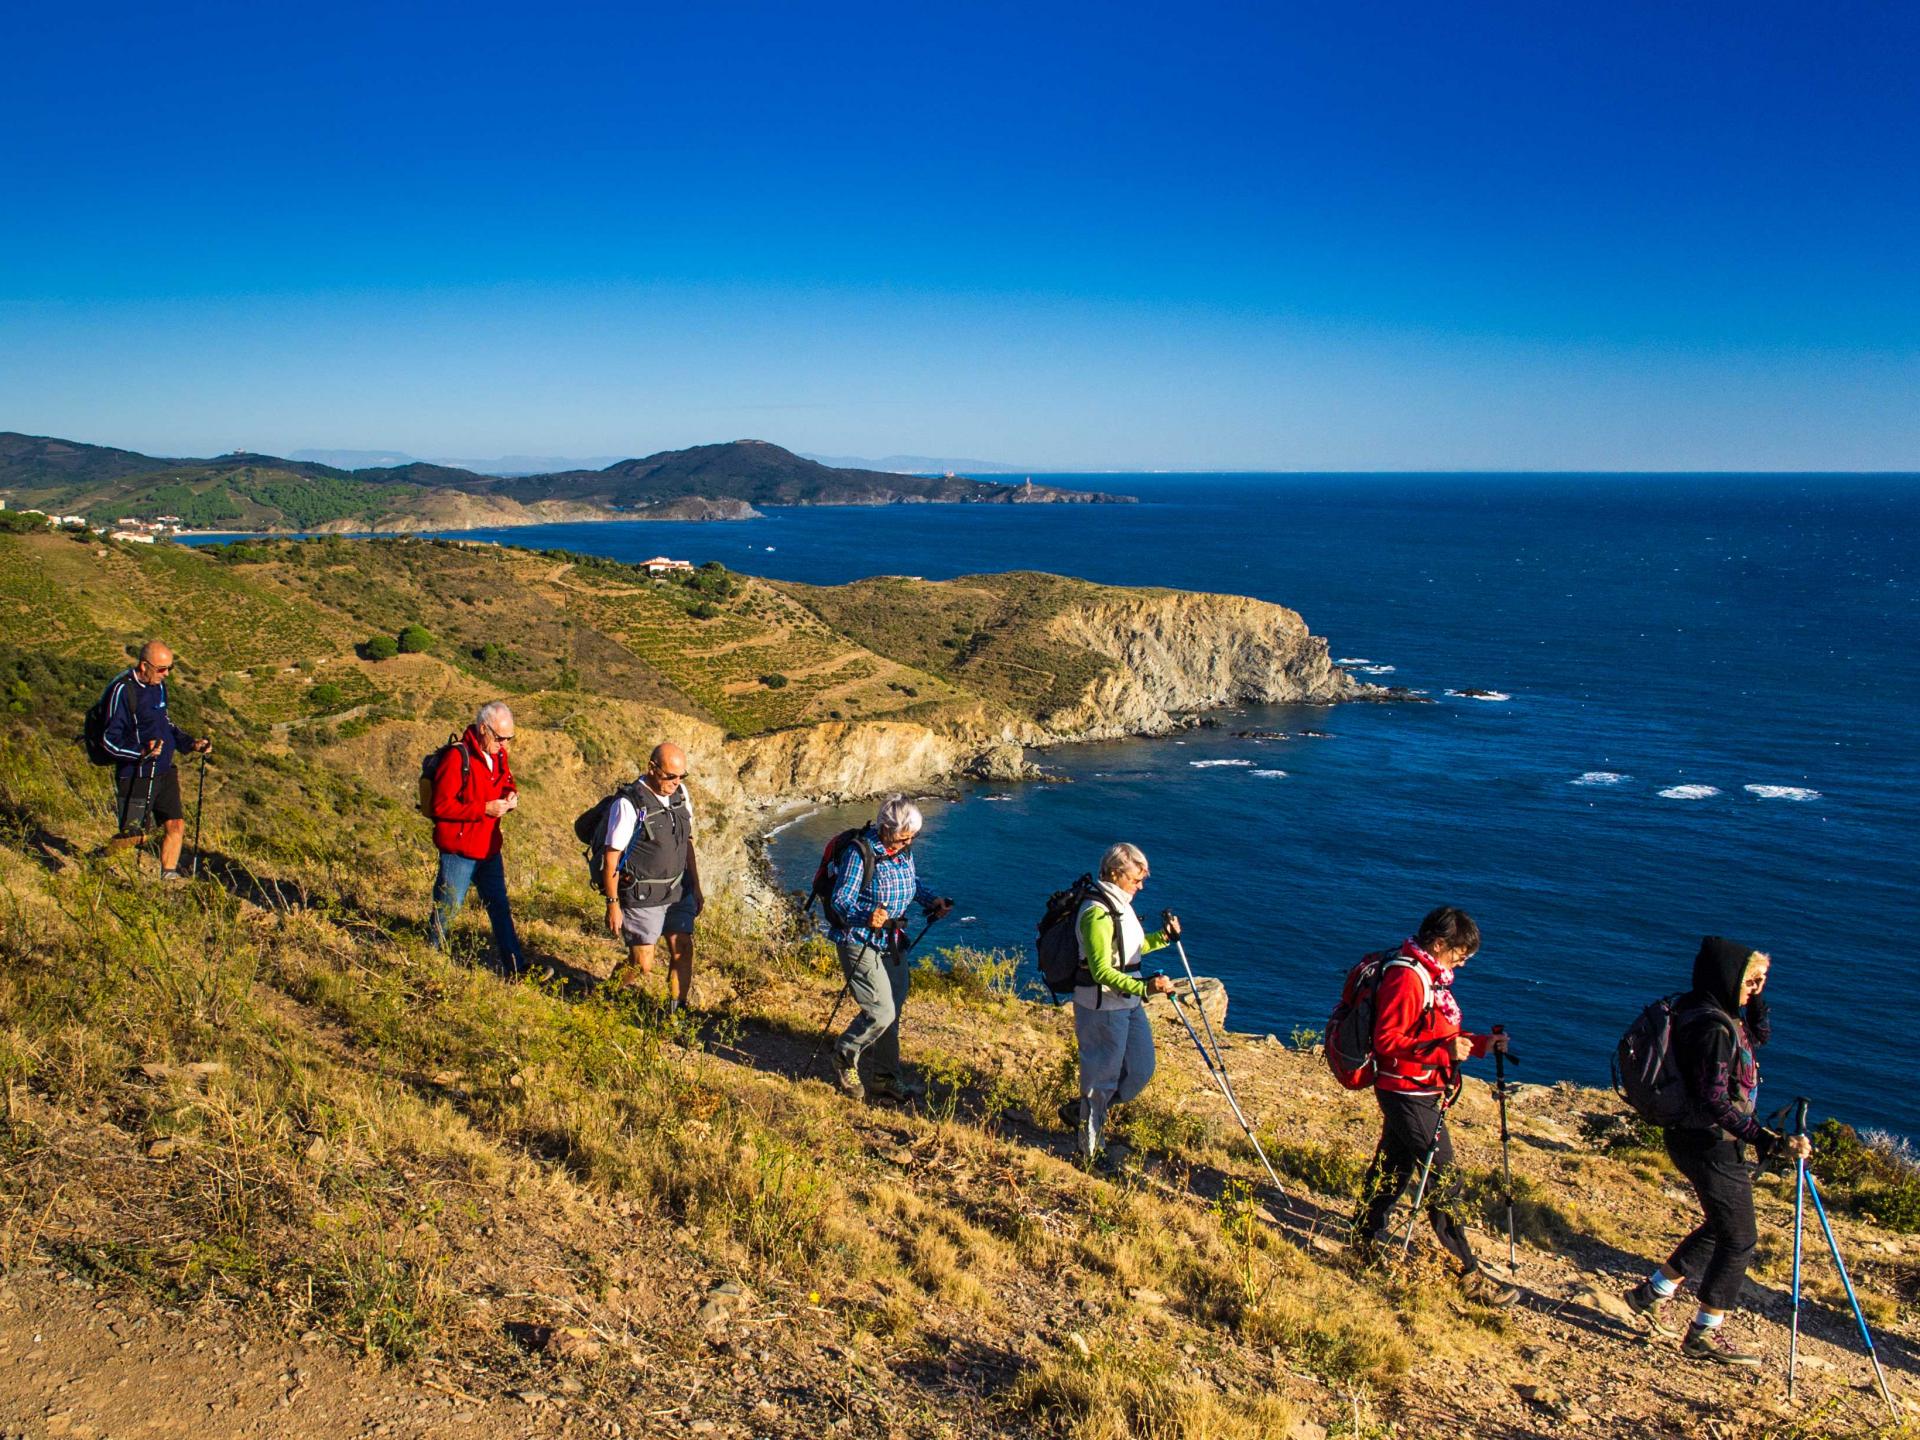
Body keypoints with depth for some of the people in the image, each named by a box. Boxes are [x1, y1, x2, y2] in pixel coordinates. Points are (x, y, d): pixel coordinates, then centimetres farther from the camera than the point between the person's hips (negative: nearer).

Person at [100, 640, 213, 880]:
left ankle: (168, 876, 19)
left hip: (165, 771, 7)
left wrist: (191, 744, 10)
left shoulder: (158, 686, 9)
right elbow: (109, 738, -18)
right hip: (136, 776, -7)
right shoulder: (122, 690, -17)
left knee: (176, 825, 6)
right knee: (132, 836, -2)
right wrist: (141, 752, -31)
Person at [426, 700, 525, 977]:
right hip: (459, 850, -8)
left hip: (489, 849, 8)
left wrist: (510, 796, -2)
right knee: (448, 908, 3)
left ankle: (514, 966, 19)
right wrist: (484, 809, -24)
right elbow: (442, 806, -22)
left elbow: (506, 782, 22)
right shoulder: (457, 757, -19)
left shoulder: (498, 755, 5)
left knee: (500, 907, 13)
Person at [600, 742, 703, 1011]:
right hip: (642, 897, -6)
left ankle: (676, 1013, 16)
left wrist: (696, 887, 15)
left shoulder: (681, 794, 3)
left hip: (678, 891, 6)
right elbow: (611, 856, -14)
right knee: (642, 964, -2)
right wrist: (613, 904, -13)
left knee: (683, 950, 1)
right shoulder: (629, 804, -18)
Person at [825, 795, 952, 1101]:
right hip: (861, 943, -8)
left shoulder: (904, 850, 2)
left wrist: (932, 900, 4)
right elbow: (840, 900, -24)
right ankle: (845, 1057, 15)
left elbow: (913, 882, 22)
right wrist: (866, 916, -42)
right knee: (881, 1011, -13)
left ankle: (886, 1078, 29)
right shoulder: (860, 853, -21)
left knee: (893, 1010, 14)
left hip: (893, 942, 8)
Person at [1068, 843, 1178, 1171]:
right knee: (1103, 1076, 3)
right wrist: (1144, 988, -39)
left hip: (1129, 1003, 10)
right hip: (1102, 1007, -10)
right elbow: (1102, 971, -28)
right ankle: (1092, 1150, 20)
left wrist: (1163, 938, 7)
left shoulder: (1119, 905, 9)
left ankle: (1087, 1113, 34)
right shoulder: (1097, 913, -23)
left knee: (1141, 1070, 16)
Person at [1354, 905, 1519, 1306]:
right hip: (1408, 1095, -10)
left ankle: (1371, 1238, 33)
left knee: (1395, 1166, 20)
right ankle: (1466, 1273, 3)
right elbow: (1387, 1040, -23)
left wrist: (1480, 1043, 6)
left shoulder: (1431, 975, 11)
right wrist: (1444, 1050, -28)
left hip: (1423, 1094, 10)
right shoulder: (1406, 977, -21)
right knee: (1444, 1182, -4)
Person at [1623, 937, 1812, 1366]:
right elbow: (1715, 1101, -28)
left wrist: (1755, 995, 7)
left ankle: (1653, 1294, 33)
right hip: (1711, 1145, -10)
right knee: (1739, 1239, 2)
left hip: (1695, 1138, 10)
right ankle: (1706, 1335, 14)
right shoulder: (1713, 1027, -24)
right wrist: (1770, 1141, -32)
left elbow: (1760, 1036, 21)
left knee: (1720, 1227, 23)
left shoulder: (1704, 1013, 6)